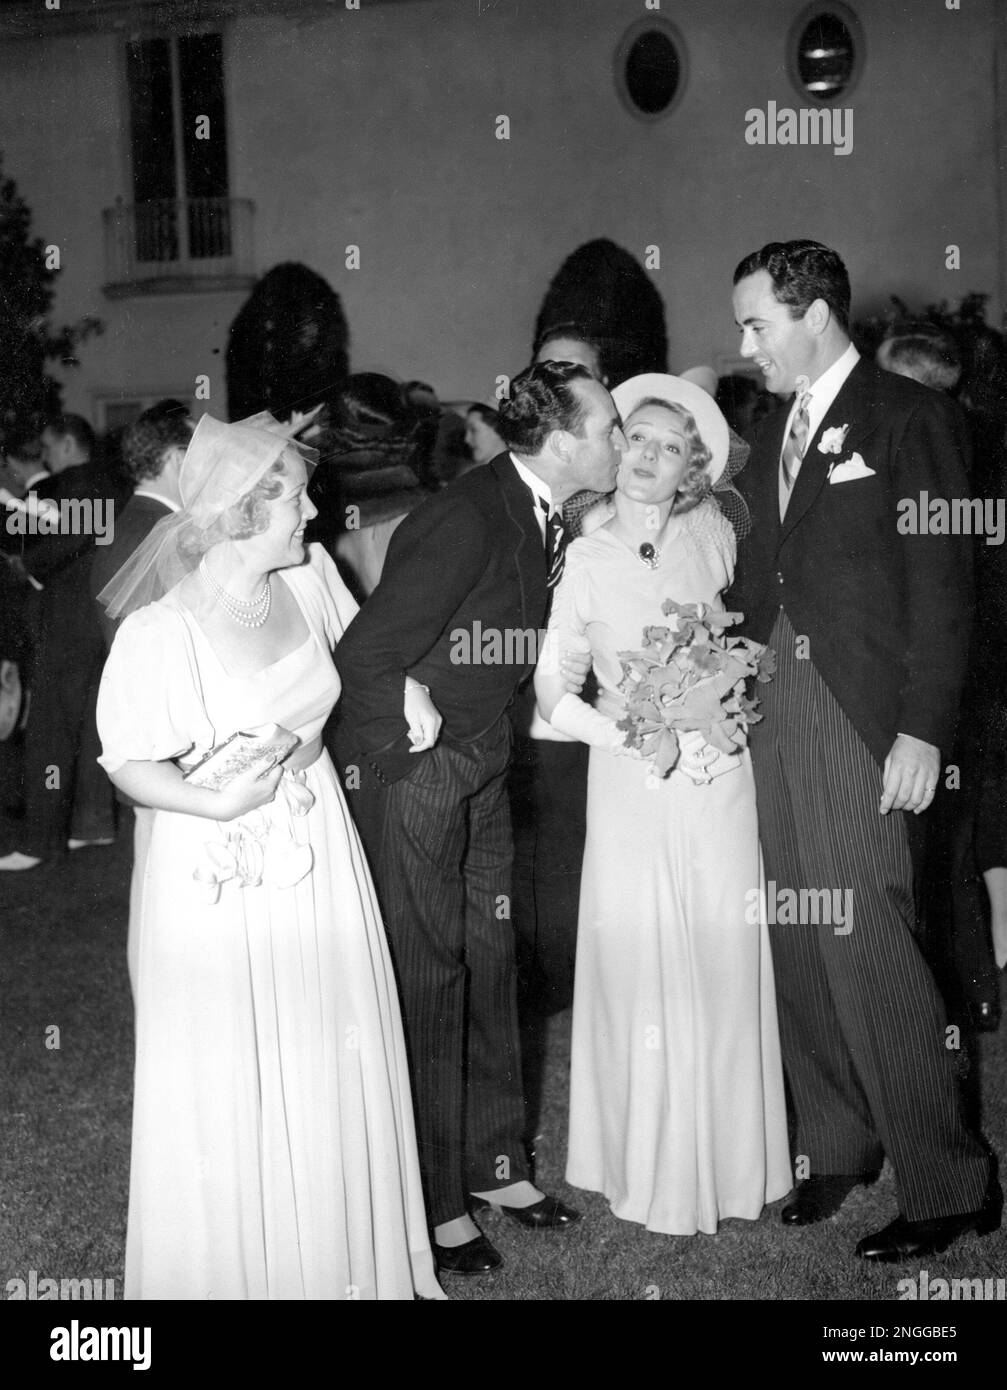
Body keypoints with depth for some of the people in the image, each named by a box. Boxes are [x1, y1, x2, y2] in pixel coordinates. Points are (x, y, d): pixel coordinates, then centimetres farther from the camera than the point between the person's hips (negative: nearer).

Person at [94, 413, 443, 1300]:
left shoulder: (309, 575, -5)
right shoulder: (159, 632, -23)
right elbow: (130, 764, -15)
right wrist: (222, 802, -27)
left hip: (321, 858, 6)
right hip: (222, 877, -6)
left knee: (334, 1065, 18)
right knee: (233, 1087, 9)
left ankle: (349, 1255, 39)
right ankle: (240, 1263, 33)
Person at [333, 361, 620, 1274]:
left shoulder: (547, 520, 1)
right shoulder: (467, 520, -25)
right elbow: (365, 654, -27)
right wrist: (413, 734, -15)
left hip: (482, 767, 8)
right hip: (410, 771, -8)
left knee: (488, 961, 15)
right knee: (426, 976, 1)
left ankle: (494, 1165, 30)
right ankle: (435, 1200, 16)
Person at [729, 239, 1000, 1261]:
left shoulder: (908, 417, -3)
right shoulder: (770, 434, 17)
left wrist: (924, 730, -14)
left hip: (862, 716, -6)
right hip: (769, 710, 7)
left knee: (868, 948, -7)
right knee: (797, 947, 10)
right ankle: (836, 1144, 25)